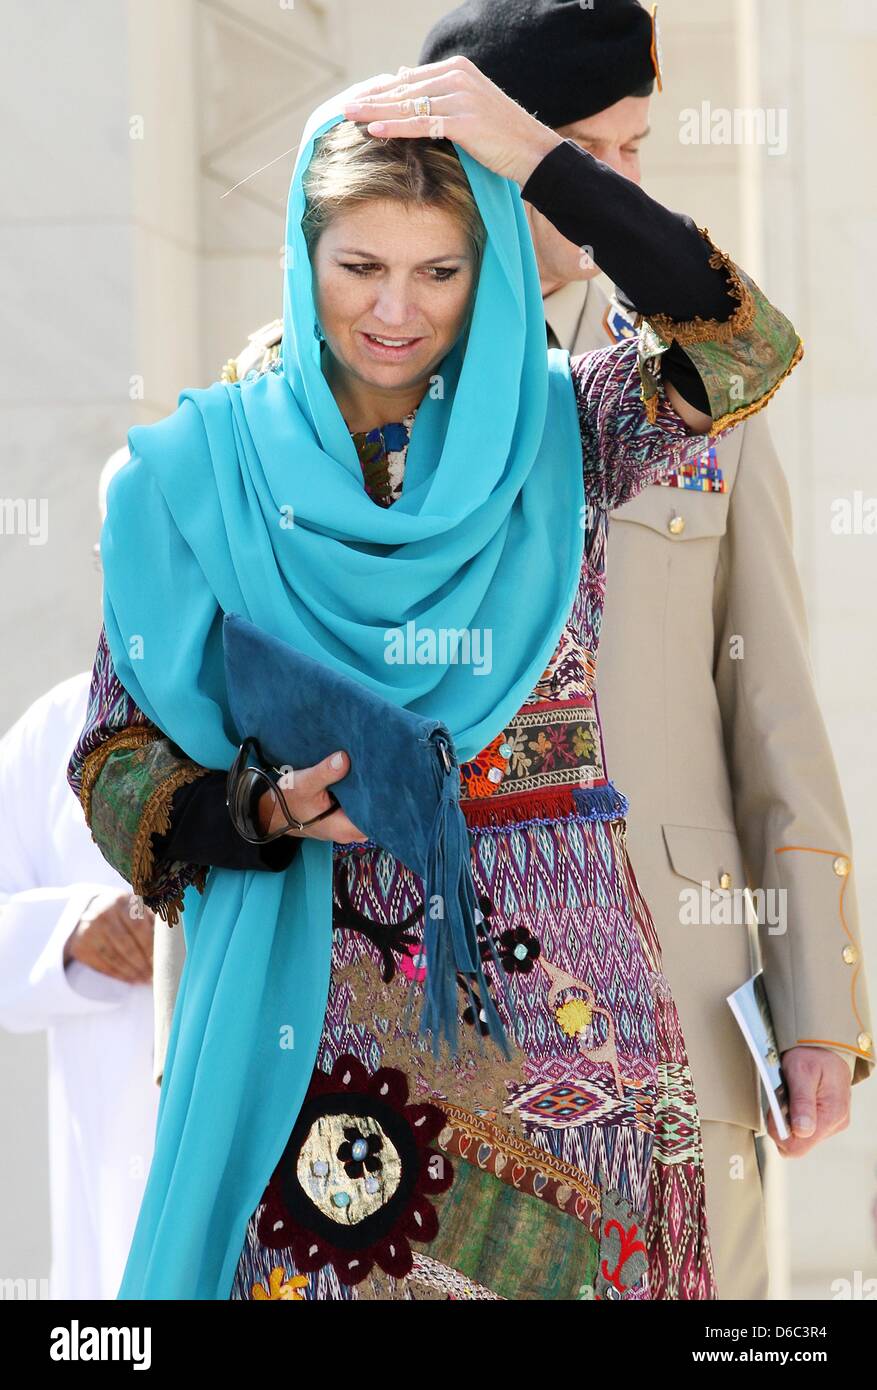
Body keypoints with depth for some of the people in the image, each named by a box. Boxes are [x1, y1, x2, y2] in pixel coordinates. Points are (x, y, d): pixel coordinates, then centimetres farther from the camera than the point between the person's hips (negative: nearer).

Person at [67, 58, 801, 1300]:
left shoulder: (557, 429, 4)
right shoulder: (204, 465, 3)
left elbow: (747, 351, -14)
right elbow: (116, 757, 3)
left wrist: (540, 159, -15)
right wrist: (262, 809, -17)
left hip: (561, 998, 1)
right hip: (312, 1011, 0)